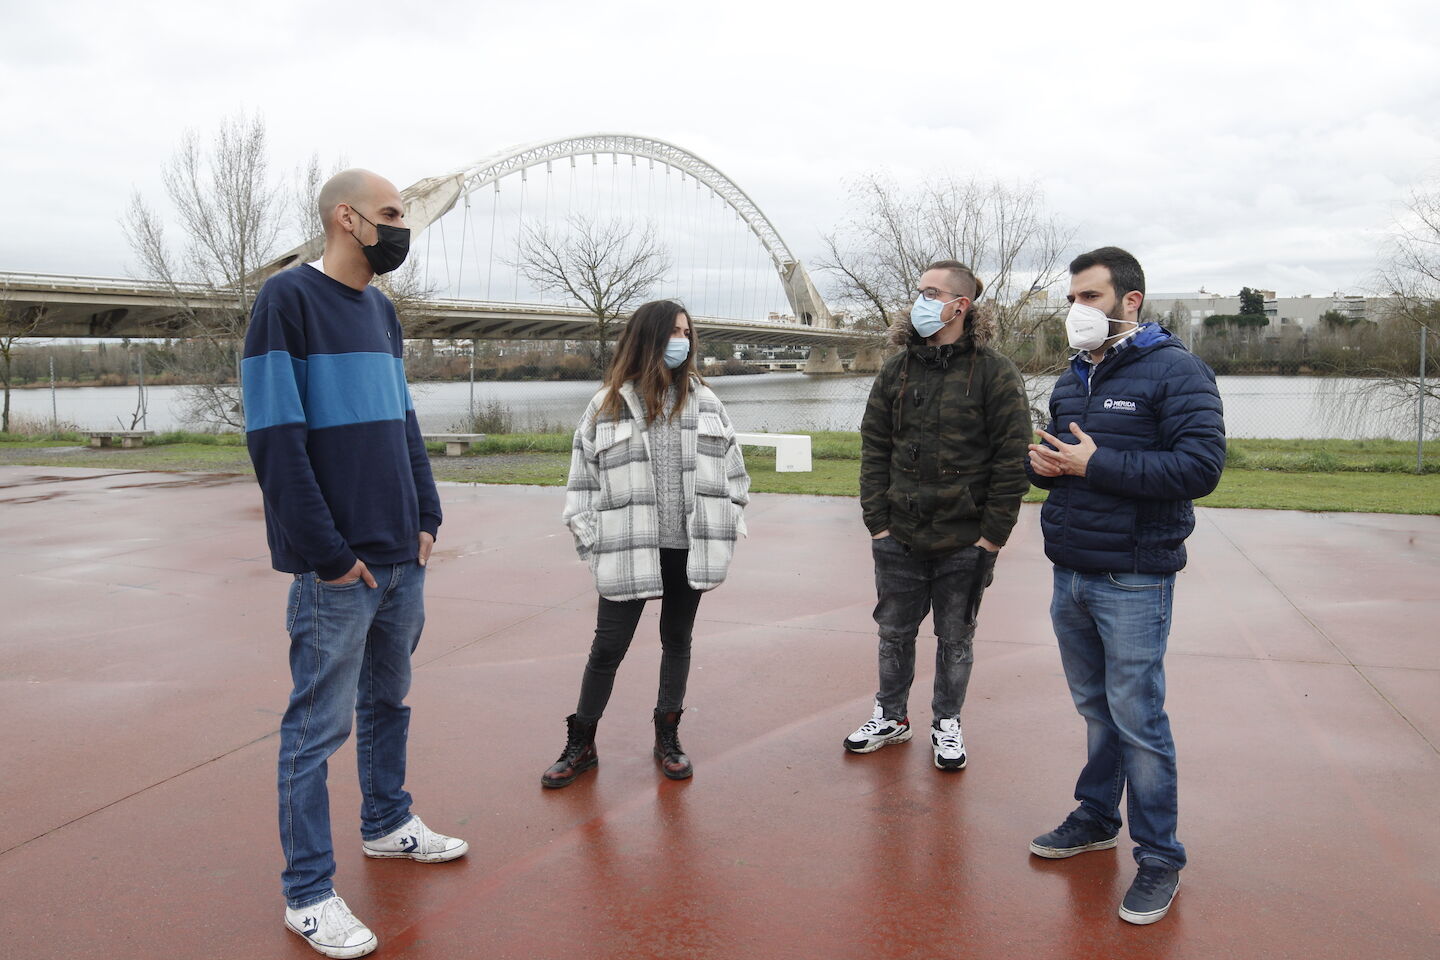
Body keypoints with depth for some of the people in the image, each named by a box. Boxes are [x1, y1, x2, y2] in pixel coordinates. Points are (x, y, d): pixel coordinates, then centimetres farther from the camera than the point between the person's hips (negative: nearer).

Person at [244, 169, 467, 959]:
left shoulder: (381, 310, 13)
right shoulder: (287, 300, -11)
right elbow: (274, 439, -16)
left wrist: (425, 516, 8)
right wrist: (327, 553, -17)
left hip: (403, 555, 8)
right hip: (339, 567, -7)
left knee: (388, 699, 20)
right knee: (319, 726, 1)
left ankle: (386, 824, 38)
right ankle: (308, 893, 12)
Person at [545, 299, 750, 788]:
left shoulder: (704, 402, 7)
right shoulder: (609, 405, -1)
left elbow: (732, 471, 11)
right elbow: (582, 481, 1)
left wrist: (726, 528, 5)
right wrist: (593, 542, -4)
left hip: (688, 549, 3)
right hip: (629, 552, -2)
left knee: (677, 640, 14)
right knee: (608, 646, 2)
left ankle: (667, 738, 30)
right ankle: (580, 744, 19)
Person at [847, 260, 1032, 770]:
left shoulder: (995, 374, -7)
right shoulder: (897, 369, 4)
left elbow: (1012, 461, -9)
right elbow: (874, 449, 4)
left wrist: (992, 536, -11)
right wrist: (877, 522, -3)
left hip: (964, 542, -3)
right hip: (899, 537, 3)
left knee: (955, 639, 12)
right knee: (894, 632, 16)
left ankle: (946, 723, 31)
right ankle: (891, 716, 34)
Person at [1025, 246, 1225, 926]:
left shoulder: (1175, 371, -10)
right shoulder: (1075, 375, 15)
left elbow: (1201, 466, -20)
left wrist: (1096, 465, -20)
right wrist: (1040, 462, -1)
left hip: (1132, 581, -7)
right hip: (1070, 574, 7)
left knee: (1137, 718, -2)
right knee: (1094, 708, 17)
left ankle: (1159, 858, 12)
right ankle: (1096, 819, 32)